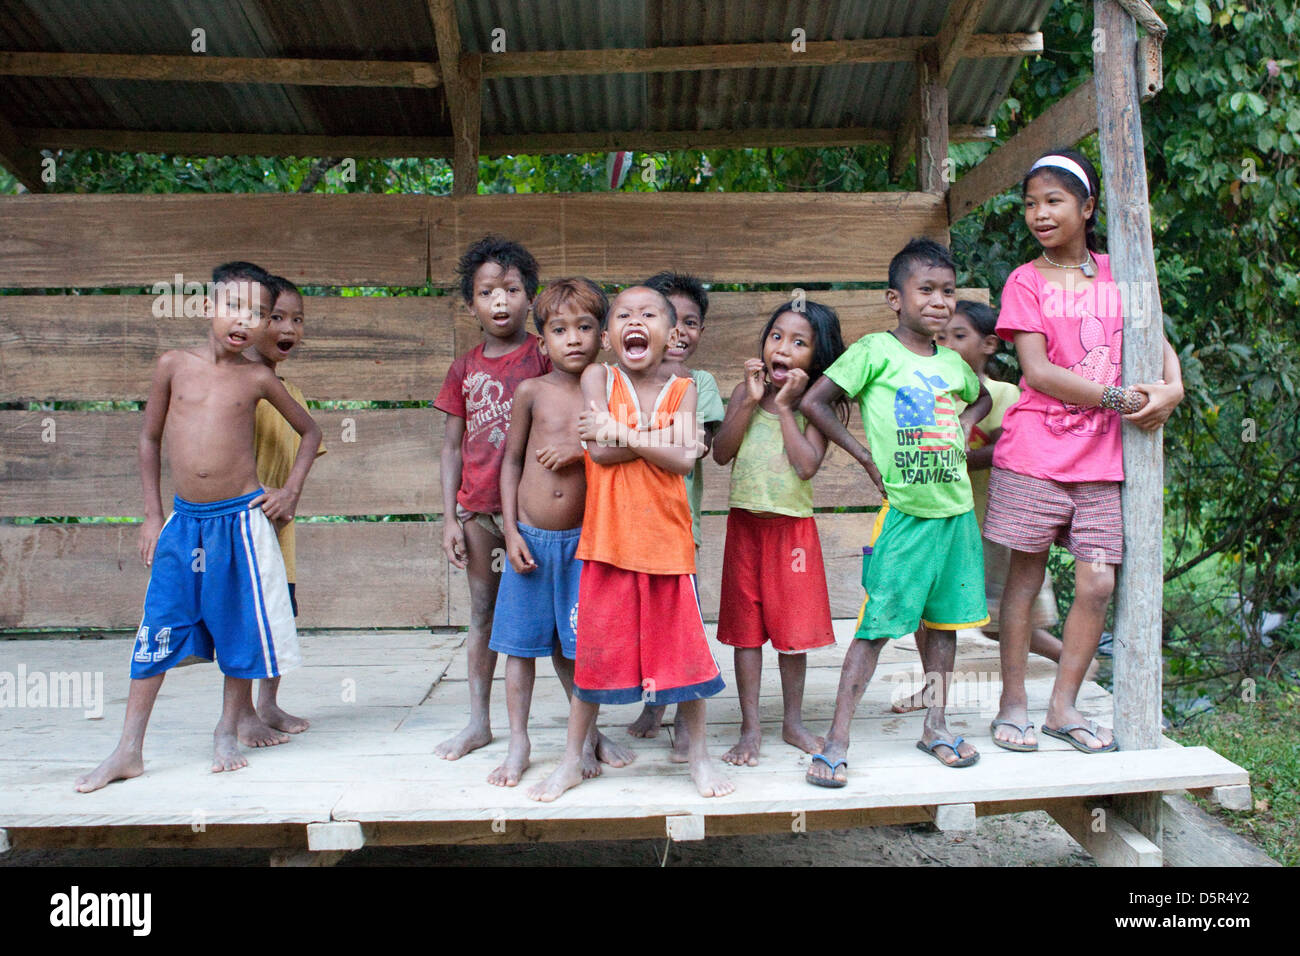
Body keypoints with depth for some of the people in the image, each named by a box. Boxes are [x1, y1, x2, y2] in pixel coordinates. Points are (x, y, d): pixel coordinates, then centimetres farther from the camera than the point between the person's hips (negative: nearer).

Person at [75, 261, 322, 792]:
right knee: (158, 629, 4)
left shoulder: (257, 378, 0)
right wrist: (152, 515, 8)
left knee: (240, 626, 8)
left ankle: (231, 727, 28)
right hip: (184, 520, 1)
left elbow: (309, 430, 14)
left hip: (240, 519, -1)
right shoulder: (174, 364, 2)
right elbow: (150, 438, 10)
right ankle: (129, 749, 14)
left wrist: (291, 491, 5)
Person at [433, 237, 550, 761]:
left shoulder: (543, 357, -3)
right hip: (477, 506, 4)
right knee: (483, 611, 13)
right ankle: (479, 722, 25)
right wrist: (450, 517, 4)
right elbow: (452, 445, 9)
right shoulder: (465, 368, 8)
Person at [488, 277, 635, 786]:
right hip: (530, 537, 0)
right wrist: (511, 531, -2)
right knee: (521, 642, 7)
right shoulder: (531, 391, -1)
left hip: (582, 539, 0)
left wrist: (581, 450, -14)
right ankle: (518, 743, 22)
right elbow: (512, 460, 3)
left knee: (573, 644, 9)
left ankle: (588, 735, 29)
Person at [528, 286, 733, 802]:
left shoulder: (682, 388, 3)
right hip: (608, 537, 0)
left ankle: (699, 755, 27)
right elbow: (600, 450, -12)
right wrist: (658, 438, -11)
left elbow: (681, 460, -12)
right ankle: (572, 761, 25)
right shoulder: (597, 377, 1)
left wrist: (619, 431, -14)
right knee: (594, 650, 8)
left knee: (683, 646, 7)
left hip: (668, 538, 1)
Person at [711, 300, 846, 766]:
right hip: (746, 523, 2)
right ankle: (750, 728, 17)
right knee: (746, 625, 6)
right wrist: (751, 400, -14)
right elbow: (720, 453, -8)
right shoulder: (746, 392, 2)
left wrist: (786, 406, -15)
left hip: (793, 526, -1)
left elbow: (807, 465, -18)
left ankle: (793, 722, 26)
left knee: (793, 624, 8)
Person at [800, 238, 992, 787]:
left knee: (944, 619, 13)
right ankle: (837, 741, 1)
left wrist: (966, 423, 12)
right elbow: (813, 402, -10)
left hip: (956, 509, 6)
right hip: (903, 512, -6)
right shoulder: (876, 350, -6)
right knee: (877, 625, -6)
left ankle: (935, 727, 28)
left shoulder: (951, 361, 11)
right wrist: (866, 456, -9)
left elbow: (982, 396, 33)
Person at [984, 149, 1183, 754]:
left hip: (1100, 455, 4)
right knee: (1025, 577, 2)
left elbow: (1155, 340, 16)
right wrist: (1116, 397, -14)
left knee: (1098, 584, 1)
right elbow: (1036, 371, -8)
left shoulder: (1115, 272, 13)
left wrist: (1172, 387, -5)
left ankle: (1063, 705, 16)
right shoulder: (1026, 281, 2)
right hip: (1035, 451, -3)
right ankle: (1013, 704, 13)